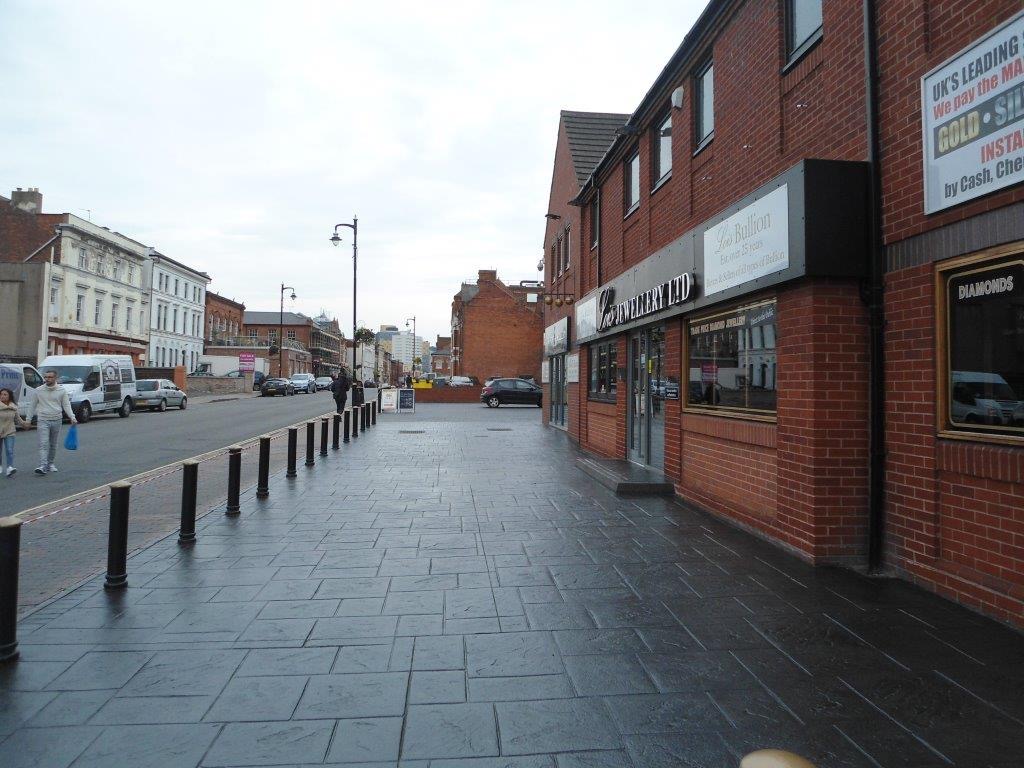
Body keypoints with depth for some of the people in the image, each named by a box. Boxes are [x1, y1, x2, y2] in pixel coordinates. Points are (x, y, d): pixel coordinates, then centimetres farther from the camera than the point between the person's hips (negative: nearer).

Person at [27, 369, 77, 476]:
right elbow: (33, 406, 9)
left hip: (56, 421, 1)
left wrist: (72, 417, -11)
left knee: (53, 445, 11)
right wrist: (28, 419, 10)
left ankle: (50, 463, 25)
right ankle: (43, 466, -18)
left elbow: (66, 405, 1)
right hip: (43, 421, -1)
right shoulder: (38, 390, 1)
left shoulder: (61, 390, 1)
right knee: (43, 444, -11)